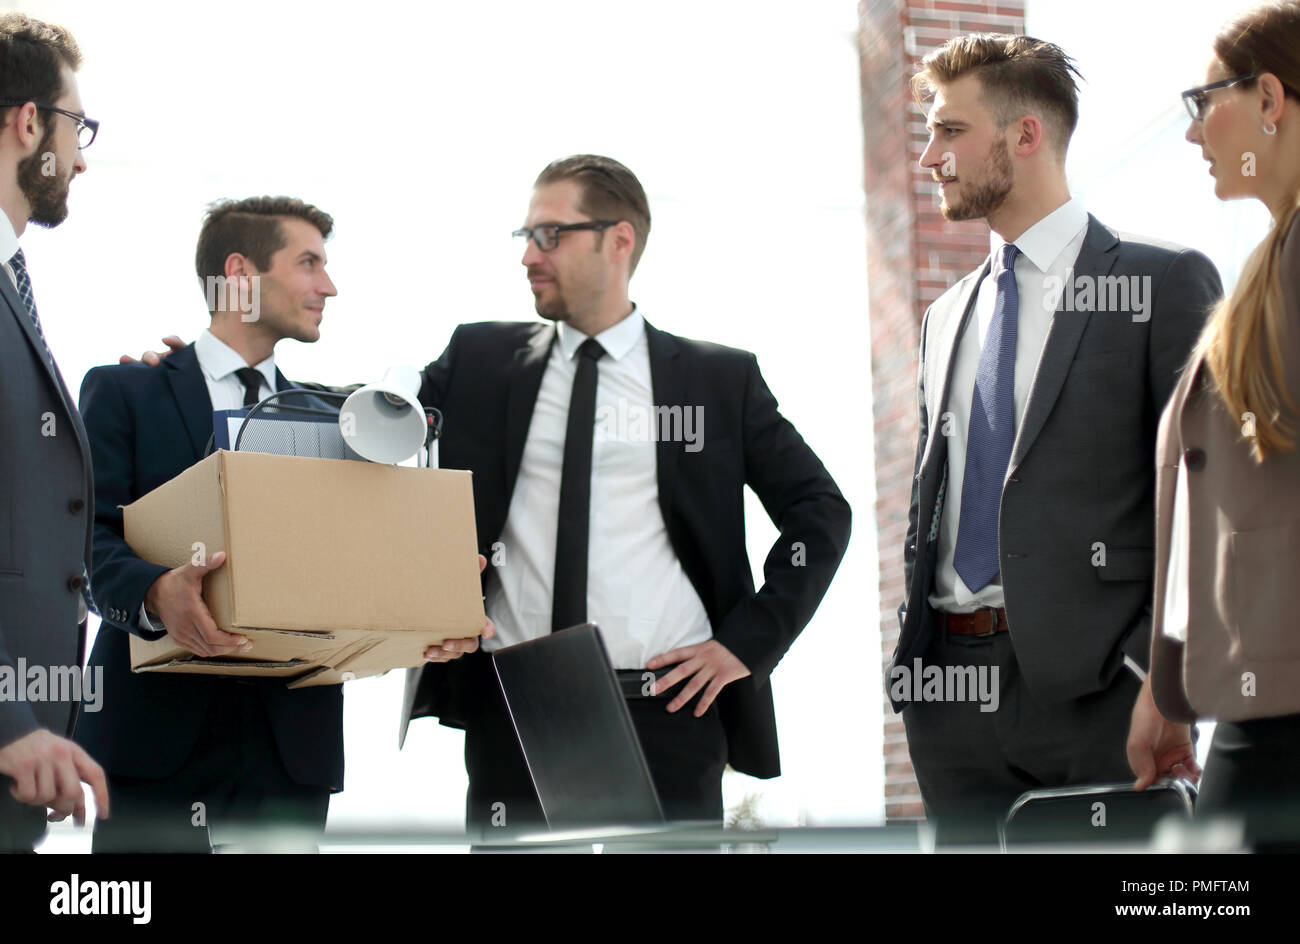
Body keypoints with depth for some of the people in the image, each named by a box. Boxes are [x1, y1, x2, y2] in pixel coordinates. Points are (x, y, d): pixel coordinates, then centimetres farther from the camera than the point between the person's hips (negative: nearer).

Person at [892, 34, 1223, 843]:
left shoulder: (1164, 283, 0)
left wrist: (1156, 659, -14)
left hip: (1093, 684, -6)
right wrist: (912, 647, 9)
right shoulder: (947, 318, 20)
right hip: (952, 687, 6)